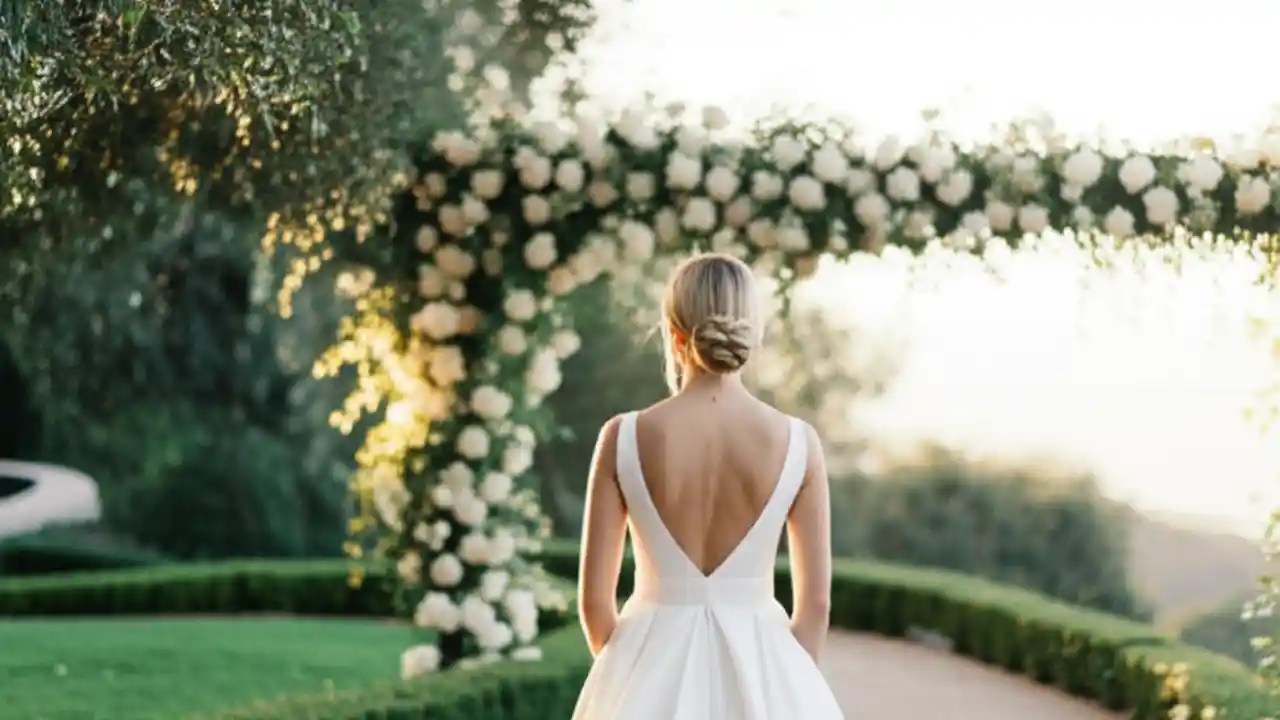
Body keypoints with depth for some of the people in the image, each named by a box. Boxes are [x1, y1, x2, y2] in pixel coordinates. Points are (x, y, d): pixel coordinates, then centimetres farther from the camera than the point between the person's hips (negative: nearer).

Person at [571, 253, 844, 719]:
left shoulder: (624, 439, -7)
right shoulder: (797, 443, -5)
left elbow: (594, 597, -2)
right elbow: (815, 602, -2)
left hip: (654, 679, 0)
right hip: (760, 674, 0)